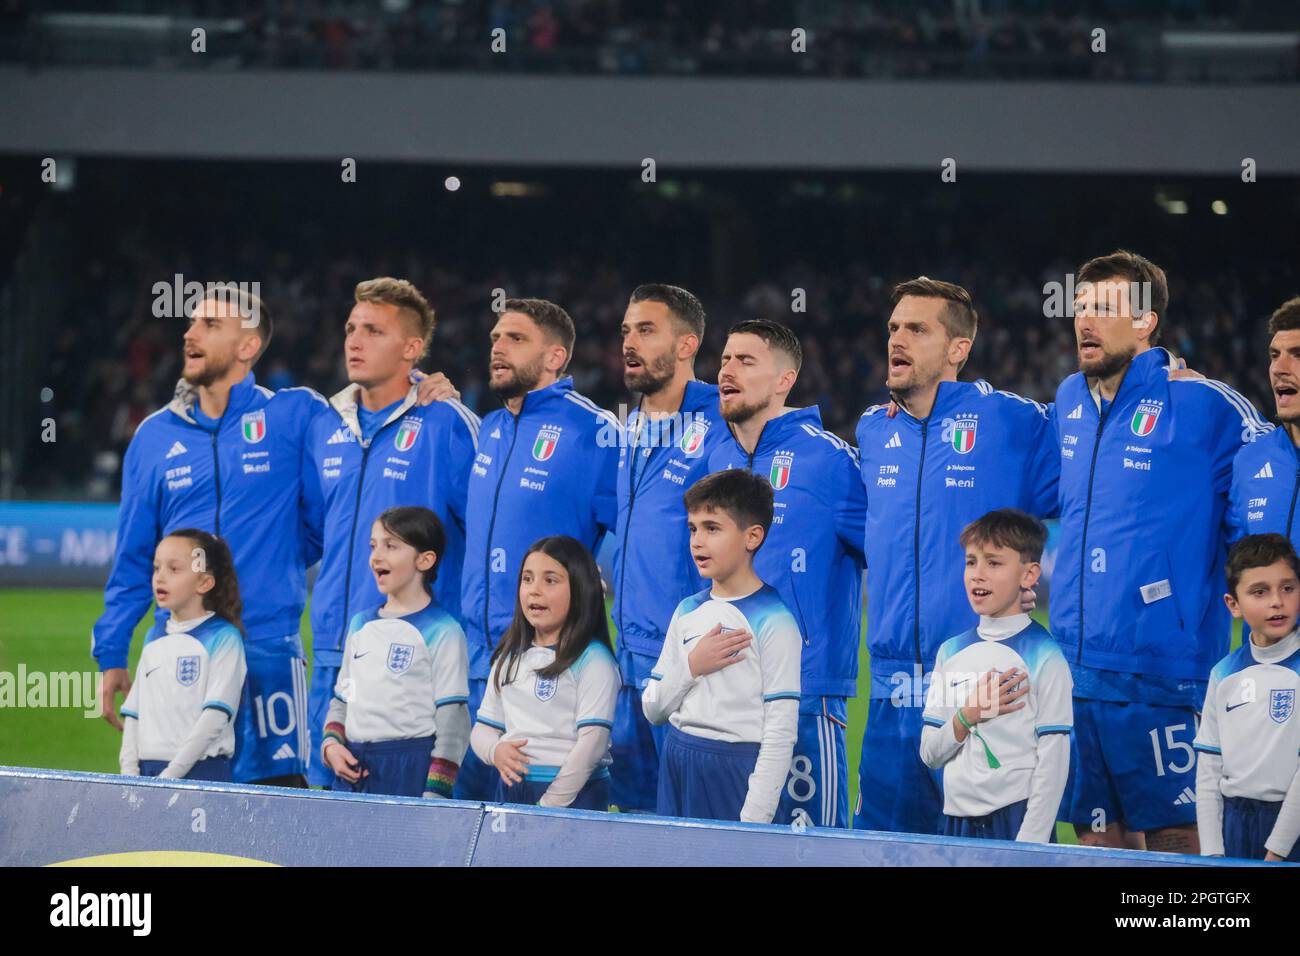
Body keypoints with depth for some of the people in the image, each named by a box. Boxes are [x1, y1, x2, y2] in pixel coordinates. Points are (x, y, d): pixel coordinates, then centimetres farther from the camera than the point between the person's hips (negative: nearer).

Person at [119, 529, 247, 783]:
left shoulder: (223, 638, -5)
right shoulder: (154, 638, 16)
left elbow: (216, 715, -12)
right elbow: (134, 712, 16)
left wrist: (172, 773, -16)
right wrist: (129, 770, 1)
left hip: (201, 771, -6)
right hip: (148, 771, 6)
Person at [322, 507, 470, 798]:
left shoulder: (443, 632, -6)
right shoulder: (360, 624, 15)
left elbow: (453, 722, -9)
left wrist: (434, 794, -14)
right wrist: (330, 745, 2)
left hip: (410, 772, -6)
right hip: (352, 770, 6)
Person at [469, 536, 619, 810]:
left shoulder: (592, 661, -8)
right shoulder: (509, 658, 12)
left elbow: (592, 742, -13)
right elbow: (483, 728, 16)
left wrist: (549, 806, -17)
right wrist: (495, 751, -8)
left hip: (573, 793, -5)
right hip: (512, 786, 6)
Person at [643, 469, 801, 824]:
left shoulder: (773, 622, -10)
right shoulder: (688, 612, 10)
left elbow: (780, 734, -13)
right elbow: (653, 710, 12)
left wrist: (753, 821, -18)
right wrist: (691, 667, -7)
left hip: (736, 765, -6)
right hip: (676, 764, 6)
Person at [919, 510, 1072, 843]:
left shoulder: (1044, 657, -8)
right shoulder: (951, 652, 8)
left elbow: (1053, 764, -10)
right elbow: (930, 754, 8)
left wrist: (1031, 844, -16)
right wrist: (967, 716, -10)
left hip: (1017, 818, -5)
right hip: (958, 819, 5)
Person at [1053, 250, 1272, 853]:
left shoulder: (1202, 405, -7)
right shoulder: (1069, 403, 13)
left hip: (1162, 672, -6)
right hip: (1074, 667, 6)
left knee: (1176, 839, -5)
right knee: (1099, 838, 8)